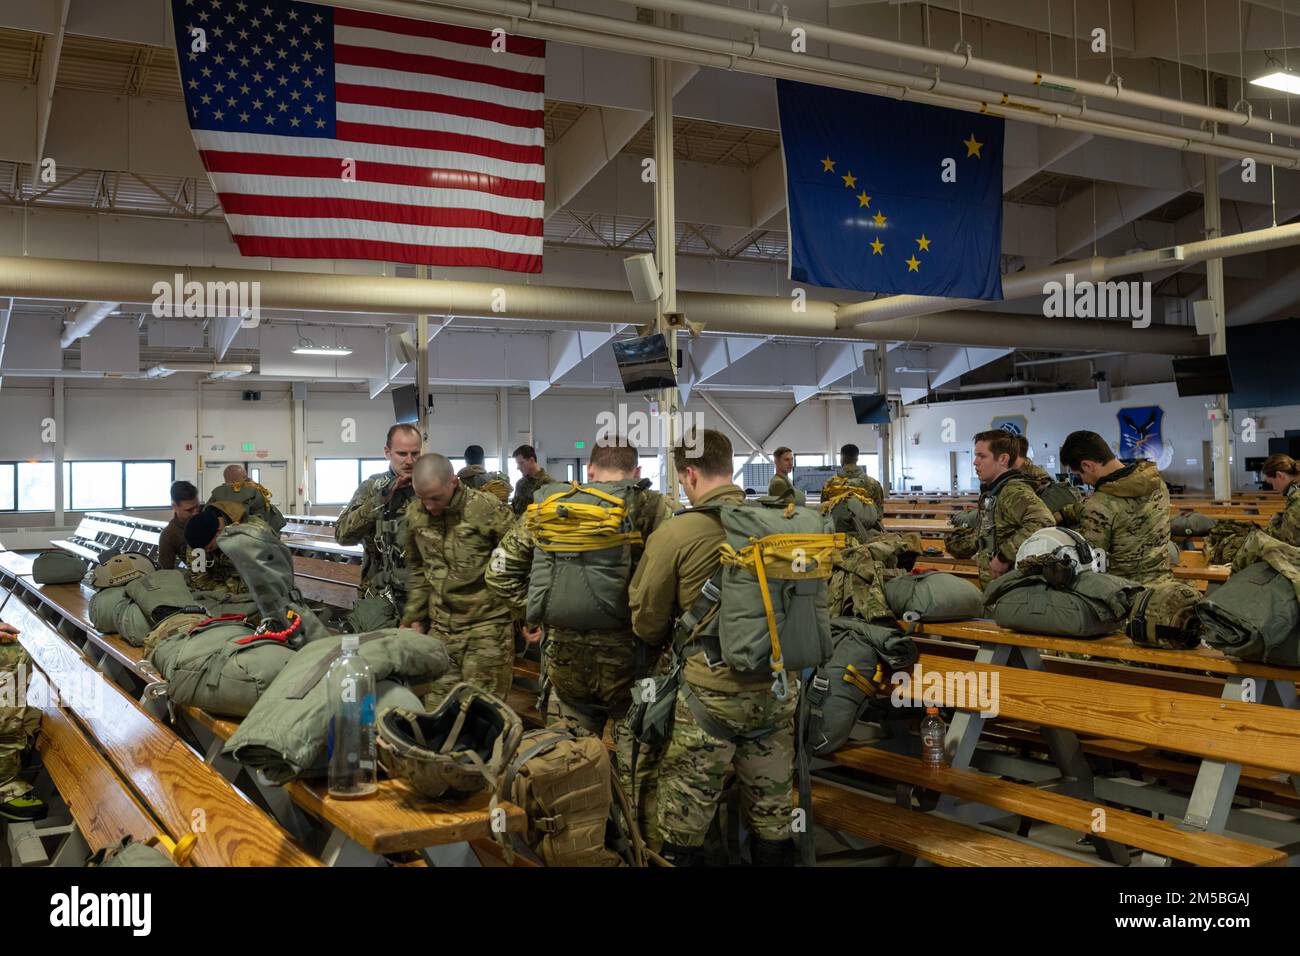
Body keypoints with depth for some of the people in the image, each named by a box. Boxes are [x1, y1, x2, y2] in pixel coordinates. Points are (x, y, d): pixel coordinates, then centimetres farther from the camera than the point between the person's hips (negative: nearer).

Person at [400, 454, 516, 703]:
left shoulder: (488, 509, -13)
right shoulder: (415, 513, 3)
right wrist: (414, 616, 14)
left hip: (487, 624, -5)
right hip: (440, 627, 5)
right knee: (436, 707, 8)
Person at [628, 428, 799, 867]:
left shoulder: (674, 534, -13)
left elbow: (646, 622, -3)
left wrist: (672, 637, 19)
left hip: (713, 690, -4)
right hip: (778, 684, 4)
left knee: (684, 823, 12)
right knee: (773, 814, 18)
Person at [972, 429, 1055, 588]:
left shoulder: (1014, 491, -19)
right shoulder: (992, 490, 11)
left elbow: (1042, 522, -36)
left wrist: (1004, 556, -28)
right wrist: (982, 556, 11)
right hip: (993, 583, 9)